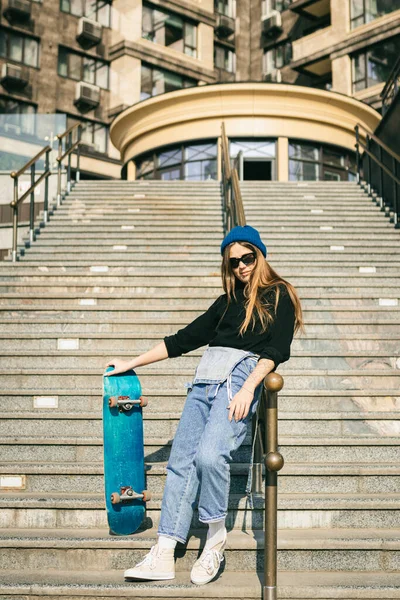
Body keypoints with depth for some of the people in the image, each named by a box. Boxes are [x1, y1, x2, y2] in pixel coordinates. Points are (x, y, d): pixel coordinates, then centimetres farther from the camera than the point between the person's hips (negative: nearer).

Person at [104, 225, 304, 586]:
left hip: (242, 377, -6)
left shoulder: (279, 296, 9)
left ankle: (216, 541, -7)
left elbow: (276, 349, -4)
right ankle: (163, 556, -5)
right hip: (205, 378, 6)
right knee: (181, 461, -5)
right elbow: (183, 340, 26)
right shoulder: (228, 302, 25)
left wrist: (248, 388, -18)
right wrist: (133, 363, 25)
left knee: (210, 454, -27)